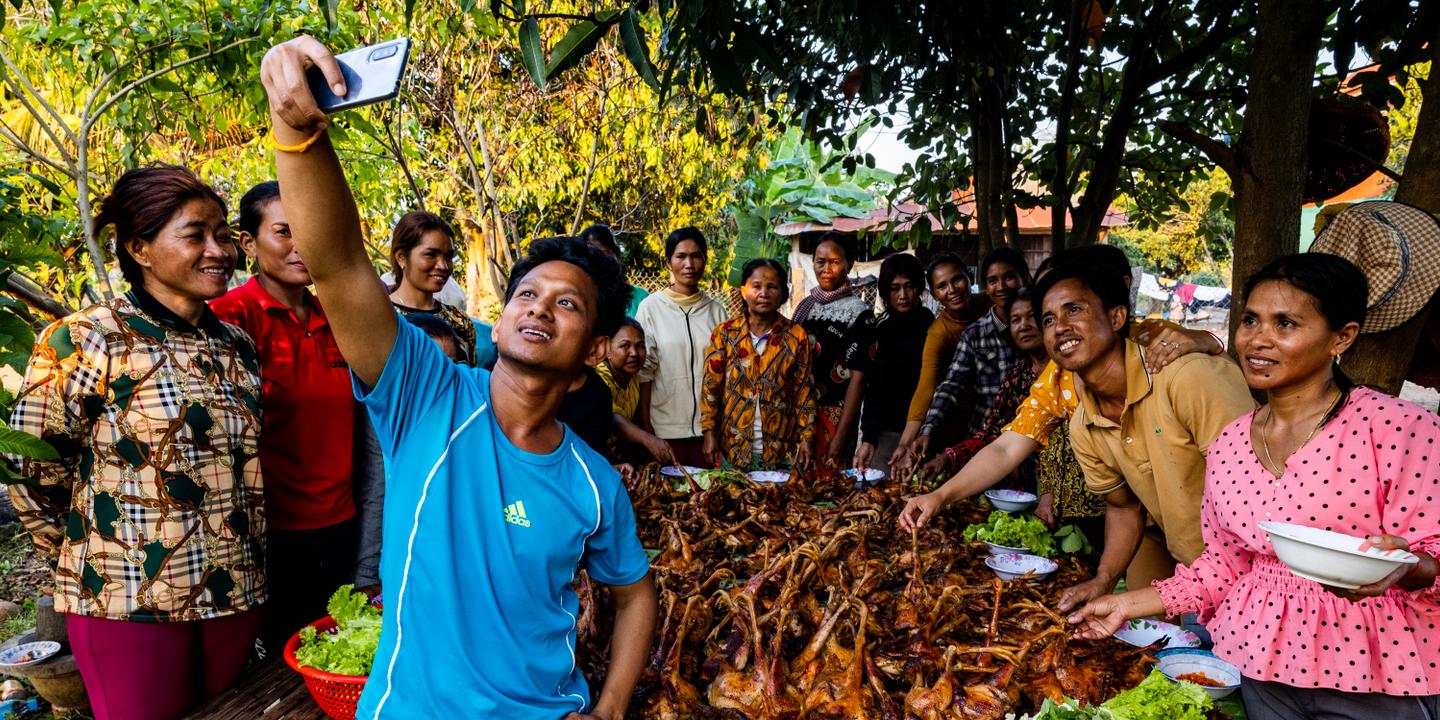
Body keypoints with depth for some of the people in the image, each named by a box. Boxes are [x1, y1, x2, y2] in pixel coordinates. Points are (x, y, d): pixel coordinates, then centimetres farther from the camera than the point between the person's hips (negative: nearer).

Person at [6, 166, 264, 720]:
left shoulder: (238, 345, 7)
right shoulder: (84, 341, -10)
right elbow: (32, 474, -5)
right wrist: (94, 564, 3)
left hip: (236, 593, 5)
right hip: (131, 605, -5)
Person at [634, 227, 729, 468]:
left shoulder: (716, 310, 6)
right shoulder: (651, 307, -3)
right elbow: (643, 369, -3)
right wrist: (645, 426, -6)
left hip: (707, 423, 3)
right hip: (665, 425, -2)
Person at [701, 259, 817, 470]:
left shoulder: (797, 337, 0)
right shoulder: (725, 333, 0)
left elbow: (804, 392, 1)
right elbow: (711, 387, 0)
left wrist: (807, 437, -3)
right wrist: (710, 432, -5)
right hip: (733, 449, 0)